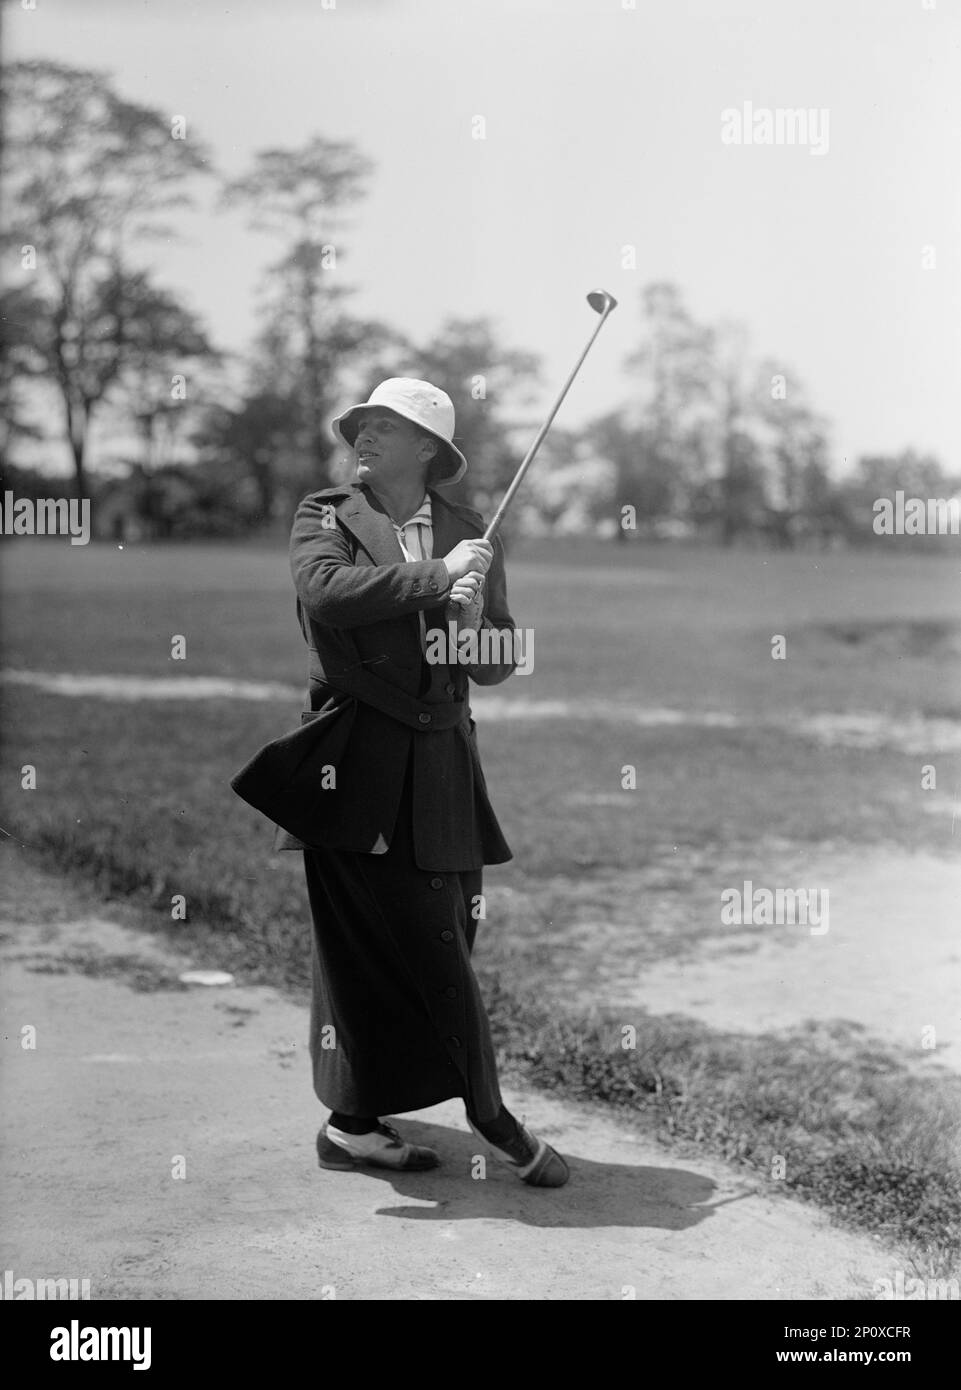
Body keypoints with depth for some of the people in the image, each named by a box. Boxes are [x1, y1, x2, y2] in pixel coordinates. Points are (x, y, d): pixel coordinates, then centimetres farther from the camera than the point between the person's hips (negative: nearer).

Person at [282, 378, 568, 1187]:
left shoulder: (473, 536, 12)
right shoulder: (324, 519, 4)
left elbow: (501, 665, 11)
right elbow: (323, 593, -18)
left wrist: (474, 624, -10)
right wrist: (436, 578, -15)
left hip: (442, 766, 4)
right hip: (356, 766, -4)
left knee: (434, 949, 6)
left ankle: (356, 1124, 22)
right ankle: (491, 1119, 12)